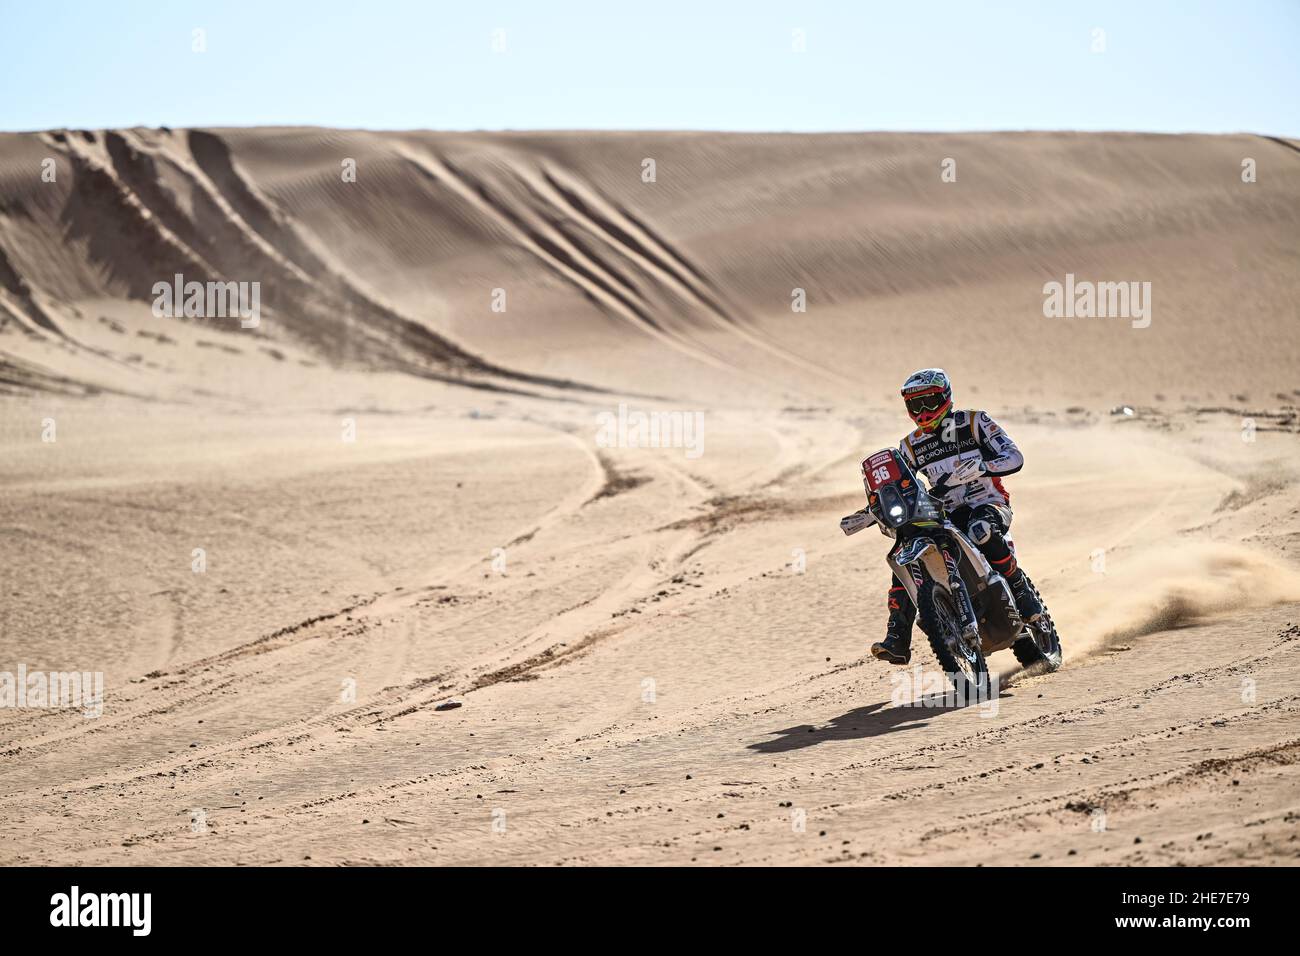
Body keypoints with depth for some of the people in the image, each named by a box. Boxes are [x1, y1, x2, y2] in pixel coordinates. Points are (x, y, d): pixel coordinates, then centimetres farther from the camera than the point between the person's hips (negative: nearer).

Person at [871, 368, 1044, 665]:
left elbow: (1014, 457, -14)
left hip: (989, 504, -5)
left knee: (981, 531, -41)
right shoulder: (911, 446, 11)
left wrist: (977, 467, -33)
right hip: (947, 515, 5)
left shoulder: (974, 423, -4)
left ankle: (1023, 593, -23)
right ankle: (897, 639, -19)